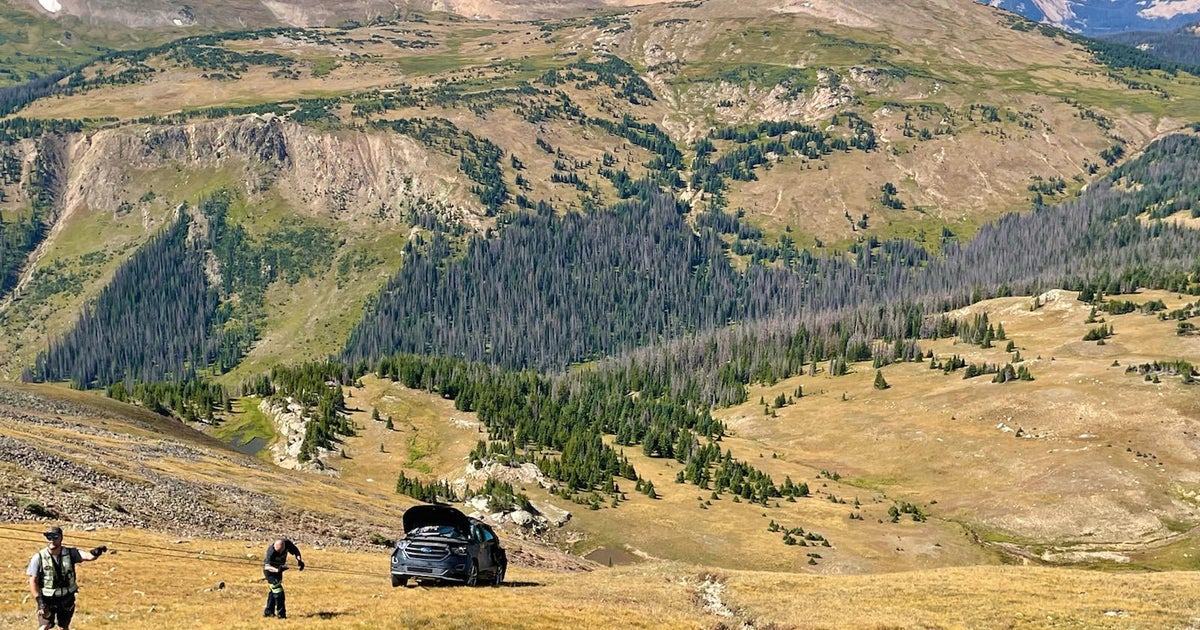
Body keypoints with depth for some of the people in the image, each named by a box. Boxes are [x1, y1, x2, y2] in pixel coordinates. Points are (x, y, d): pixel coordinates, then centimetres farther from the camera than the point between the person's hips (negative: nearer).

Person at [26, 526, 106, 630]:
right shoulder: (38, 558, -12)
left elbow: (88, 556, -24)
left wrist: (97, 551, -48)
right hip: (47, 599, -3)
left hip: (67, 599, 3)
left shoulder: (70, 553, -7)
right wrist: (40, 601, -16)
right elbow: (33, 581, -9)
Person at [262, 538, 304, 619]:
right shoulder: (271, 551, -37)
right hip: (270, 570, -6)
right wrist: (277, 570, -60)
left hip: (279, 568, 6)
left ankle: (268, 612, 25)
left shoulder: (287, 543, -23)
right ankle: (281, 613, -12)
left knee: (274, 589, 14)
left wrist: (299, 560, -23)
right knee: (277, 589, -15)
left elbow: (296, 551, -6)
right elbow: (267, 566, -43)